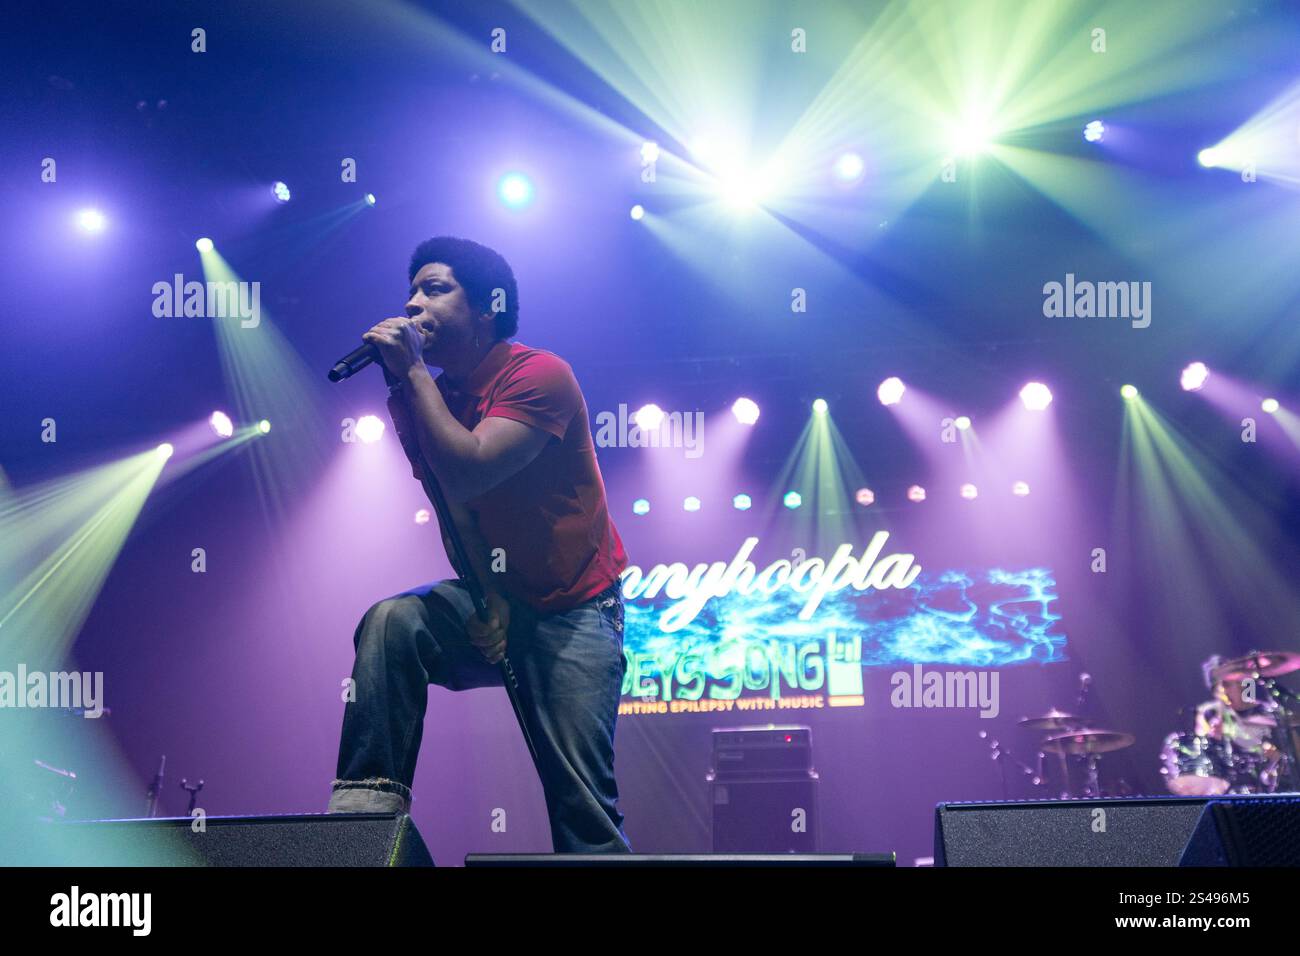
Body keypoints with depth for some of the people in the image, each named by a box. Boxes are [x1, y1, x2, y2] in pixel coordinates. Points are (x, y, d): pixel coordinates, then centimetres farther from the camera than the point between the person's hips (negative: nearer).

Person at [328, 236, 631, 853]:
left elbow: (468, 473, -29)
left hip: (573, 611, -5)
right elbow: (453, 509, -1)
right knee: (391, 622, -25)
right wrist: (487, 598, -16)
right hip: (492, 597, 5)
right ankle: (368, 803, -25)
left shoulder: (539, 375, -16)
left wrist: (413, 374, -22)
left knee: (581, 798, -12)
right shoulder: (422, 397, 4)